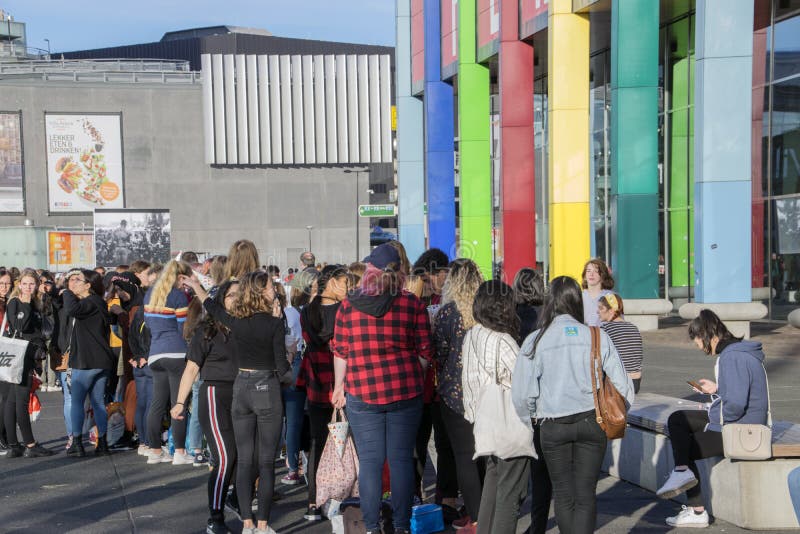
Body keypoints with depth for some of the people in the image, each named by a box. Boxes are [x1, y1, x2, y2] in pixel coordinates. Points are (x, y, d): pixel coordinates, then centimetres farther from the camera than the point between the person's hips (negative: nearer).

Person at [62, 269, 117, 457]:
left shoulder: (91, 302, -13)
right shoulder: (97, 303, 17)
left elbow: (72, 309, -31)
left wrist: (67, 292, -14)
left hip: (87, 362, -9)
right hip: (101, 362, 9)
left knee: (76, 401, -2)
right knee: (98, 402, 11)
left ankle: (77, 443, -3)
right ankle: (102, 443, 13)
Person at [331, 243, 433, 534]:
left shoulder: (349, 304, -2)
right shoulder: (413, 304, -2)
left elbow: (341, 352, 2)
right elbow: (425, 353, 0)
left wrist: (339, 386, 14)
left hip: (362, 393, 0)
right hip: (405, 391, 0)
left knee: (369, 461, 6)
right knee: (401, 459, 7)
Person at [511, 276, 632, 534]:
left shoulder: (535, 341, -6)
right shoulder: (597, 337, -4)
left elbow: (522, 395, -7)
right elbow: (623, 386, -3)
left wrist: (532, 417, 12)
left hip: (552, 427, -1)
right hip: (592, 423, 1)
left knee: (563, 496, 14)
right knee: (586, 495, 4)